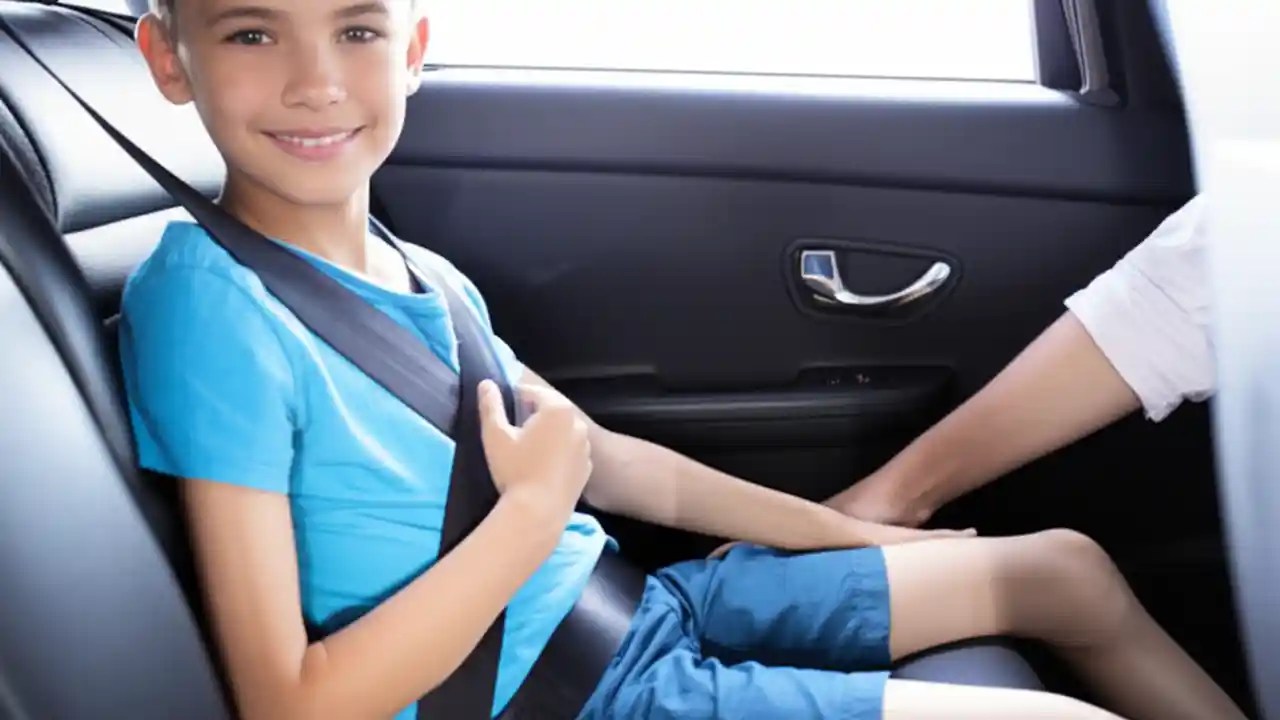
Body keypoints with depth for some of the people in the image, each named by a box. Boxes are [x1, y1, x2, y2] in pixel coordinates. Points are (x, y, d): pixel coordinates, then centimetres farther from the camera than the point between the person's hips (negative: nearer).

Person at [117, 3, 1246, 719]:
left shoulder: (422, 279, 4)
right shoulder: (208, 308, -19)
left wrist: (863, 537, 16)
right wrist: (530, 515, -21)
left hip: (641, 605, 8)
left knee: (1070, 572, 14)